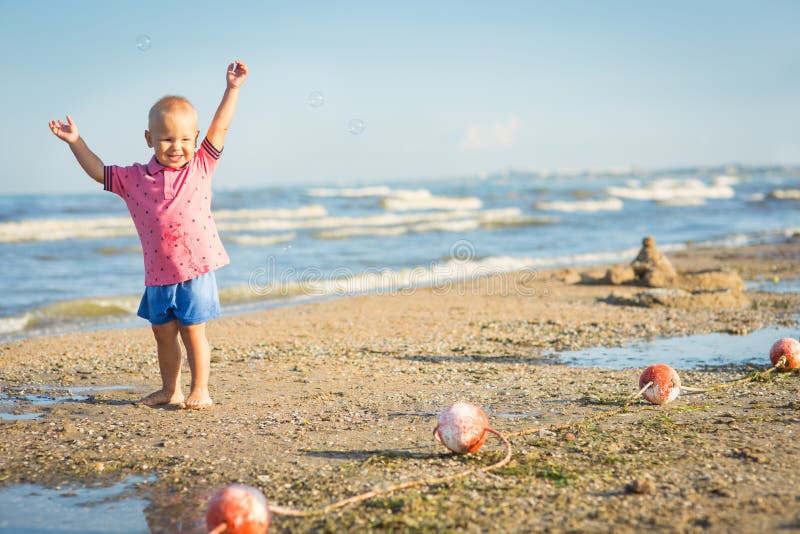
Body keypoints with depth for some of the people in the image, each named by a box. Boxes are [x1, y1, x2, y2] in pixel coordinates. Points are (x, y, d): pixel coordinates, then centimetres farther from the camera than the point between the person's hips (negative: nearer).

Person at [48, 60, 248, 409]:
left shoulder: (200, 165, 0)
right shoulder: (133, 178, 5)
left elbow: (220, 127, -1)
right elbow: (98, 171, 17)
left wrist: (232, 89, -3)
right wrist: (76, 142, 13)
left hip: (195, 269, -3)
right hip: (158, 273, 3)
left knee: (193, 330, 0)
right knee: (163, 333, 12)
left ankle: (200, 389, 11)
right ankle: (170, 390, 26)